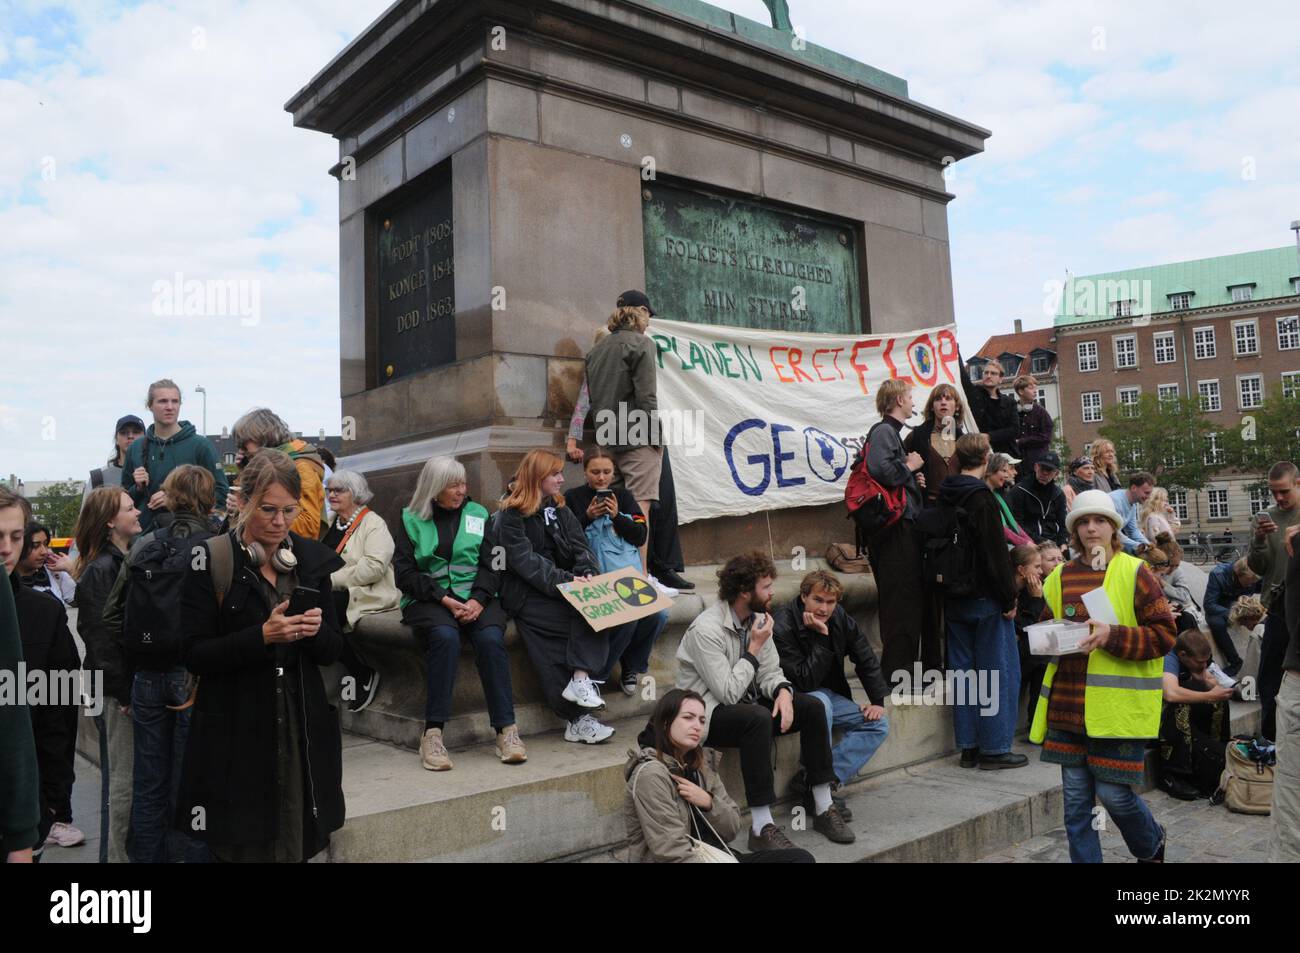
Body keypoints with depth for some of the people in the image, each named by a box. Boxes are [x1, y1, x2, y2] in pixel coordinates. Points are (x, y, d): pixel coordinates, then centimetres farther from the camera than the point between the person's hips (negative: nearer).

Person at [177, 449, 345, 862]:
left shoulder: (313, 560, 5)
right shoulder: (211, 562, -6)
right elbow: (194, 655, -9)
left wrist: (317, 631, -12)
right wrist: (263, 635, -21)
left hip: (303, 729, 3)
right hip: (236, 735, -3)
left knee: (295, 842, 10)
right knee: (242, 846, 5)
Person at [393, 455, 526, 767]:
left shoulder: (477, 514, 14)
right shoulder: (411, 519, 8)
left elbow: (489, 565, 8)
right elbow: (404, 573, 0)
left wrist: (478, 599, -12)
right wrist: (443, 599, -14)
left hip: (475, 597, 2)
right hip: (428, 599, -1)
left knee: (491, 637, -30)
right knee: (445, 636, -35)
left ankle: (506, 729, -26)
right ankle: (433, 733, -30)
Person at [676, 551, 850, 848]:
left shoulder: (757, 618, 1)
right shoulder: (706, 630, -24)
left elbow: (770, 672, 5)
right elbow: (728, 693, -26)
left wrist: (783, 691, -18)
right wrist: (755, 647, -20)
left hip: (747, 704, 8)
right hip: (708, 714, -8)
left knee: (813, 707, -9)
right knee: (758, 717, -36)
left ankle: (823, 808, 0)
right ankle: (761, 827, -31)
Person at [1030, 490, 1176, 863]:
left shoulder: (1134, 572, -4)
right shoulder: (1060, 576, 9)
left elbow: (1164, 634, -7)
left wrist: (1111, 636, -21)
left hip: (1119, 705, -4)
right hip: (1068, 704, 4)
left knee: (1113, 792, 3)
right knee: (1076, 799, 7)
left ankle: (1151, 844, 35)